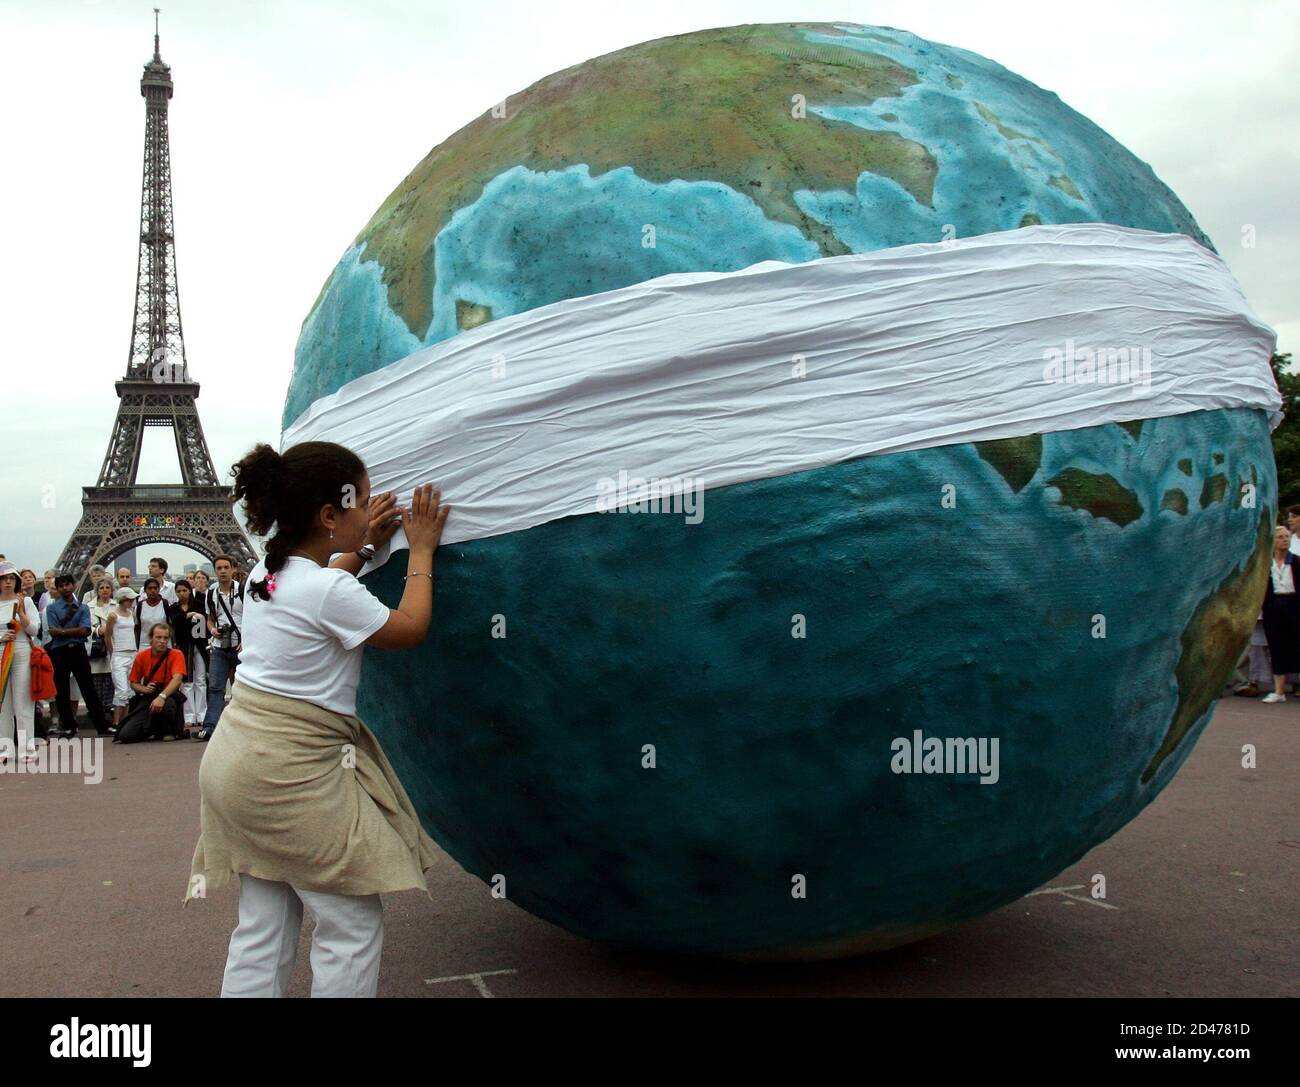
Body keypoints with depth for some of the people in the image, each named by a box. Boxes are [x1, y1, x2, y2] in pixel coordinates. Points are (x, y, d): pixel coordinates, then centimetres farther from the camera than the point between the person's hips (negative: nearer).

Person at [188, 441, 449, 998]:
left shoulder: (267, 573, 6)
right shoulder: (331, 591, -18)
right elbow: (410, 628, -2)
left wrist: (365, 544, 26)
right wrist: (421, 550, 8)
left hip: (237, 758, 9)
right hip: (290, 769, -9)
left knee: (262, 927, 16)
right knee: (353, 924, 2)